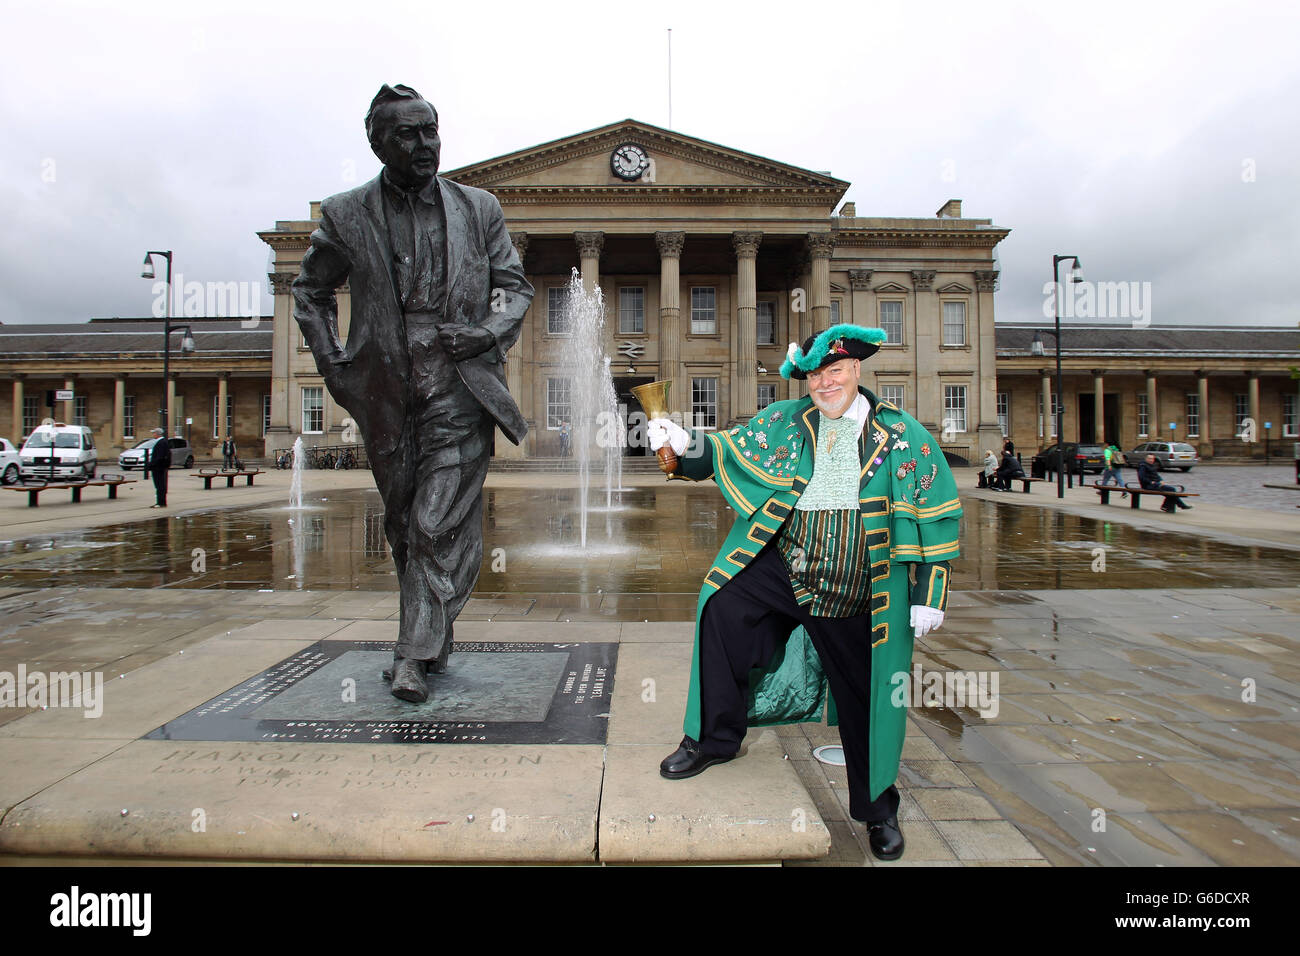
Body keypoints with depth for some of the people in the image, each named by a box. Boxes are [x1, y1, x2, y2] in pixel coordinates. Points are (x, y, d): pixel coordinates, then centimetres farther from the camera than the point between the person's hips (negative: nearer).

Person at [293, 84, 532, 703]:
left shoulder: (479, 209, 7)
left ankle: (414, 656, 1)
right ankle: (433, 641, 32)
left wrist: (490, 332, -8)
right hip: (387, 395, 2)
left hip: (460, 391, -2)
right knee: (405, 526, 13)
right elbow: (311, 290, 19)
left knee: (439, 526, -9)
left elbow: (515, 286, 12)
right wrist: (330, 361, 8)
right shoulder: (346, 216, 7)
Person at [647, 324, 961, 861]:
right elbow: (730, 451, 0)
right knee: (723, 607, -20)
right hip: (782, 568, 2)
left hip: (858, 593, -1)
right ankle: (714, 738, 2)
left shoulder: (904, 436, -4)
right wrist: (687, 447, -22)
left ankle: (877, 808, 37)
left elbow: (936, 518, 0)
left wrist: (929, 596, -3)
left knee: (865, 700, 9)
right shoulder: (783, 422, 1)